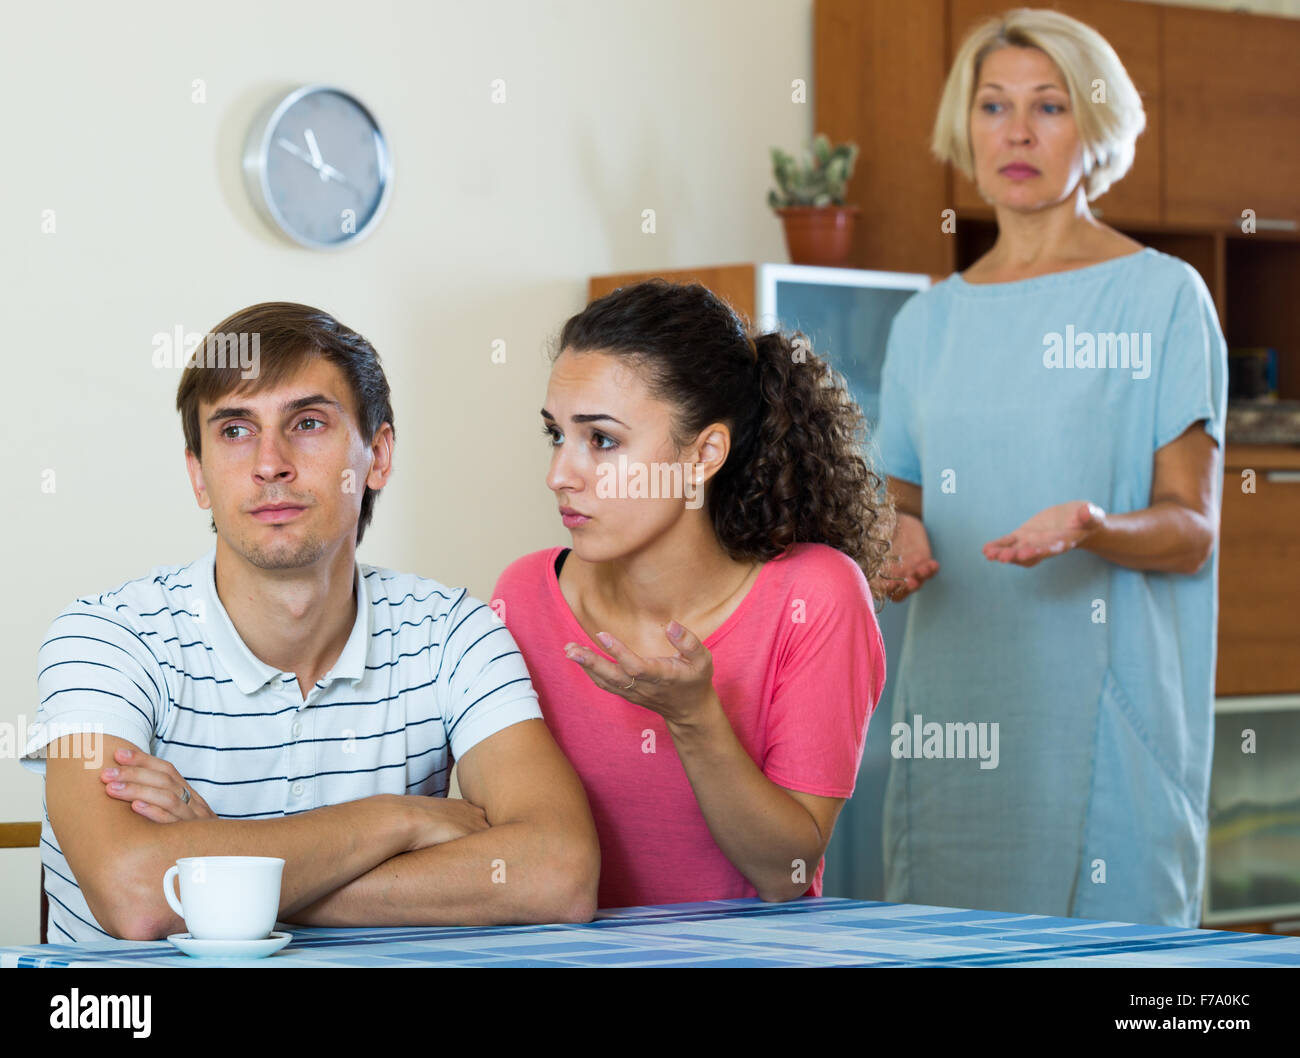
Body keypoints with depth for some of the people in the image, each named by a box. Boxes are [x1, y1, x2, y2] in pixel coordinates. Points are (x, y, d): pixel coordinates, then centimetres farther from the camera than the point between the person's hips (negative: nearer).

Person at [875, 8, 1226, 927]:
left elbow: (1192, 532, -4)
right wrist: (902, 540, -1)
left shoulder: (1162, 295, 0)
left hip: (1102, 691, -4)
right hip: (957, 693, 4)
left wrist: (1093, 528, -23)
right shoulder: (929, 321, 14)